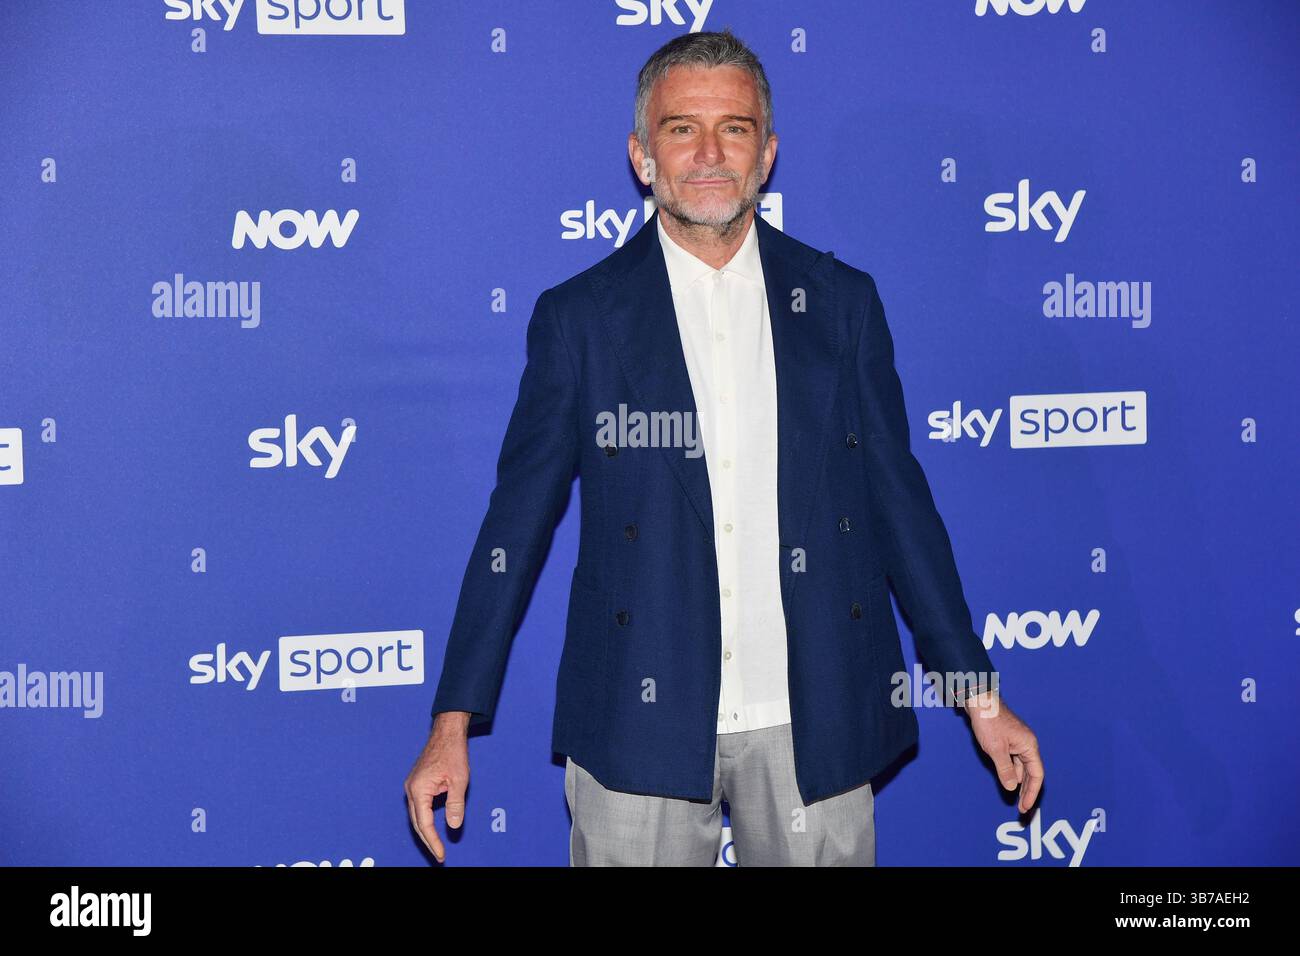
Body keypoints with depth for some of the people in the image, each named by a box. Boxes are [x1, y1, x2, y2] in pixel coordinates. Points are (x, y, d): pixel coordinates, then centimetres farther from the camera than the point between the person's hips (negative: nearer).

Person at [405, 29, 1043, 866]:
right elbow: (517, 524, 1)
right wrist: (454, 724, -2)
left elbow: (898, 499, 8)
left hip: (814, 724, 2)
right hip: (640, 731, -1)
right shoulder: (579, 317, 0)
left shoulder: (844, 302, 5)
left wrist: (980, 694, 6)